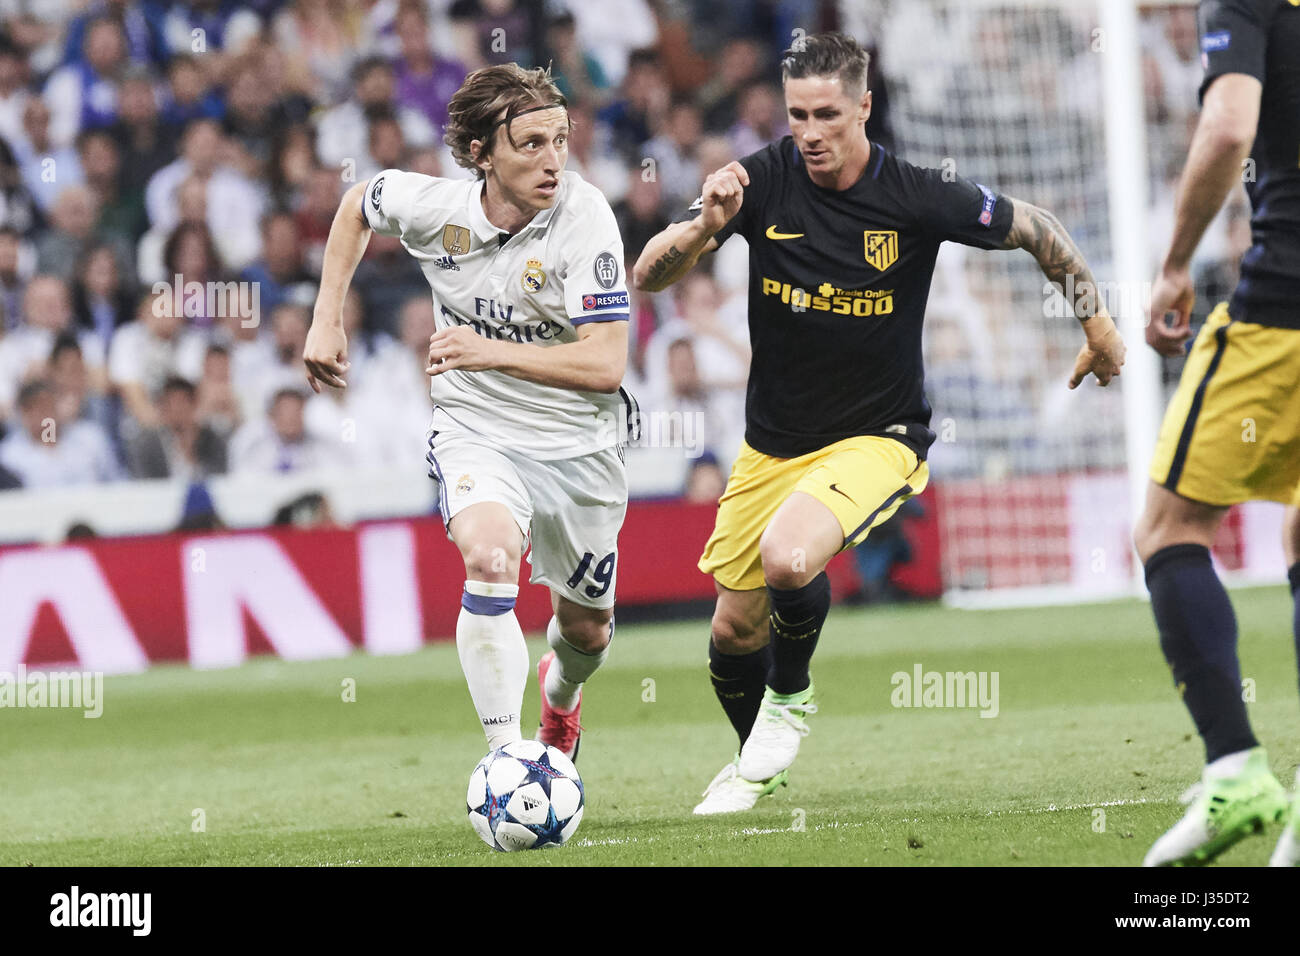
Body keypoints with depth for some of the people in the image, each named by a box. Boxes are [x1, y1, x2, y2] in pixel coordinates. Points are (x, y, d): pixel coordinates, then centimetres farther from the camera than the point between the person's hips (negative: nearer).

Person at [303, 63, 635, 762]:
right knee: (490, 558, -32)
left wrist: (493, 352, -38)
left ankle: (560, 695, 57)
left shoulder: (584, 215, -23)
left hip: (579, 443, 0)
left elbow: (605, 363, -28)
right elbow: (357, 206, 11)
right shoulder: (432, 205, -15)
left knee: (587, 627, 18)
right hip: (476, 433, 0)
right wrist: (326, 320, 6)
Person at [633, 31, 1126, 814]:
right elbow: (649, 277, -14)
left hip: (877, 439, -4)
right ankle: (756, 761, 41)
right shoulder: (762, 182, -12)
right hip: (772, 446, 4)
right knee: (734, 629, 10)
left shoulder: (919, 198, -16)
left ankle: (791, 697, 0)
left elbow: (1037, 230, 0)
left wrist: (1098, 322, 7)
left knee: (787, 557, -31)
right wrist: (704, 227, -33)